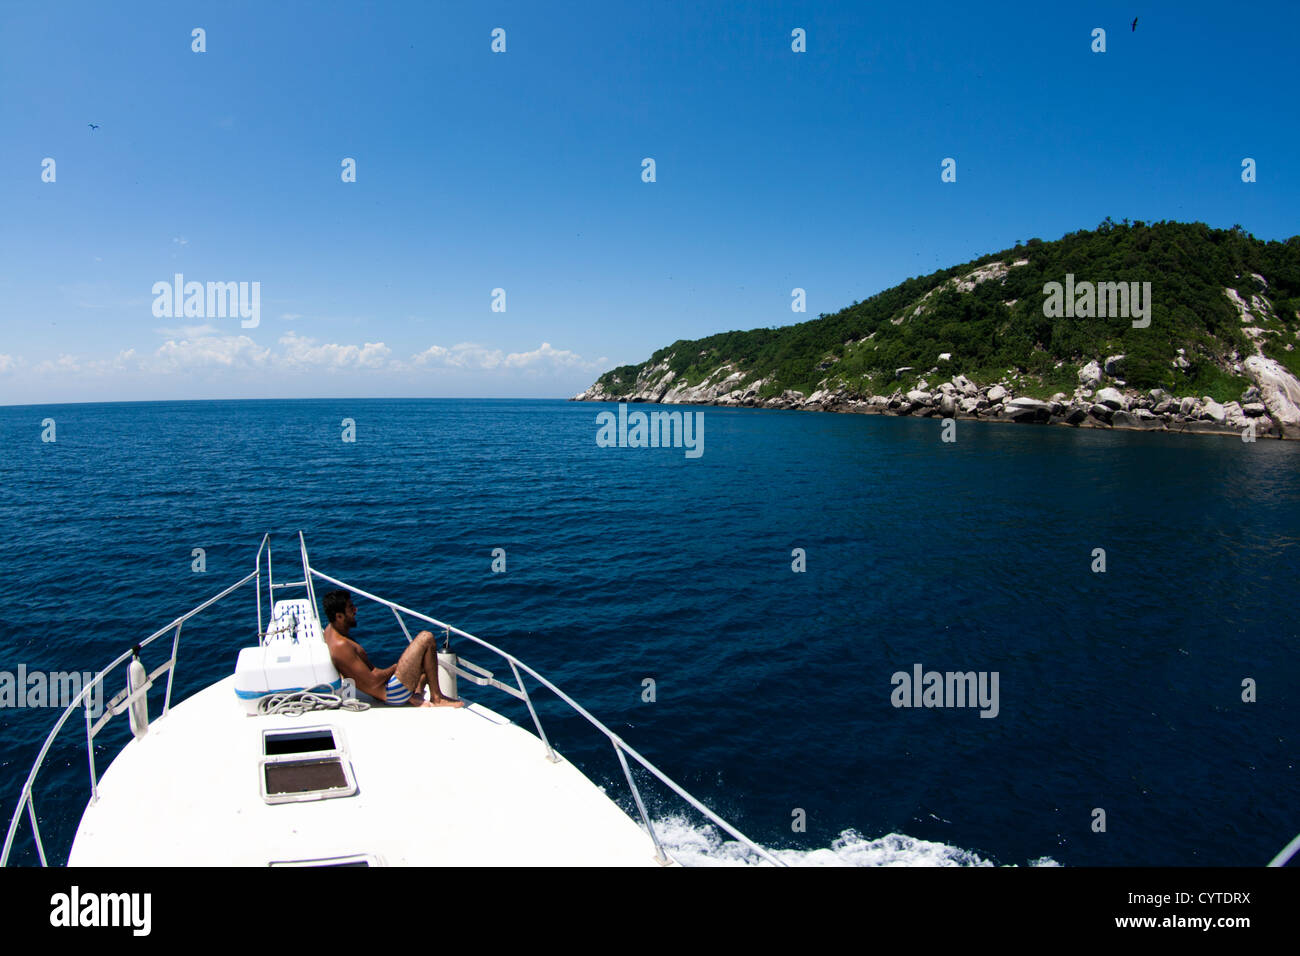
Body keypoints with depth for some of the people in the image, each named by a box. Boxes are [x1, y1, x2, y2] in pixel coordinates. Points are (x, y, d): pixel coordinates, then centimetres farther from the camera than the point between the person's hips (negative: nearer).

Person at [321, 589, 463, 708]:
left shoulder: (330, 630, 9)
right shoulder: (341, 645, -23)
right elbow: (372, 682, -24)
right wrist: (396, 667, -7)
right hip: (393, 693, -11)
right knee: (426, 638, -12)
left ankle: (416, 694, 0)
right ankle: (436, 698, -8)